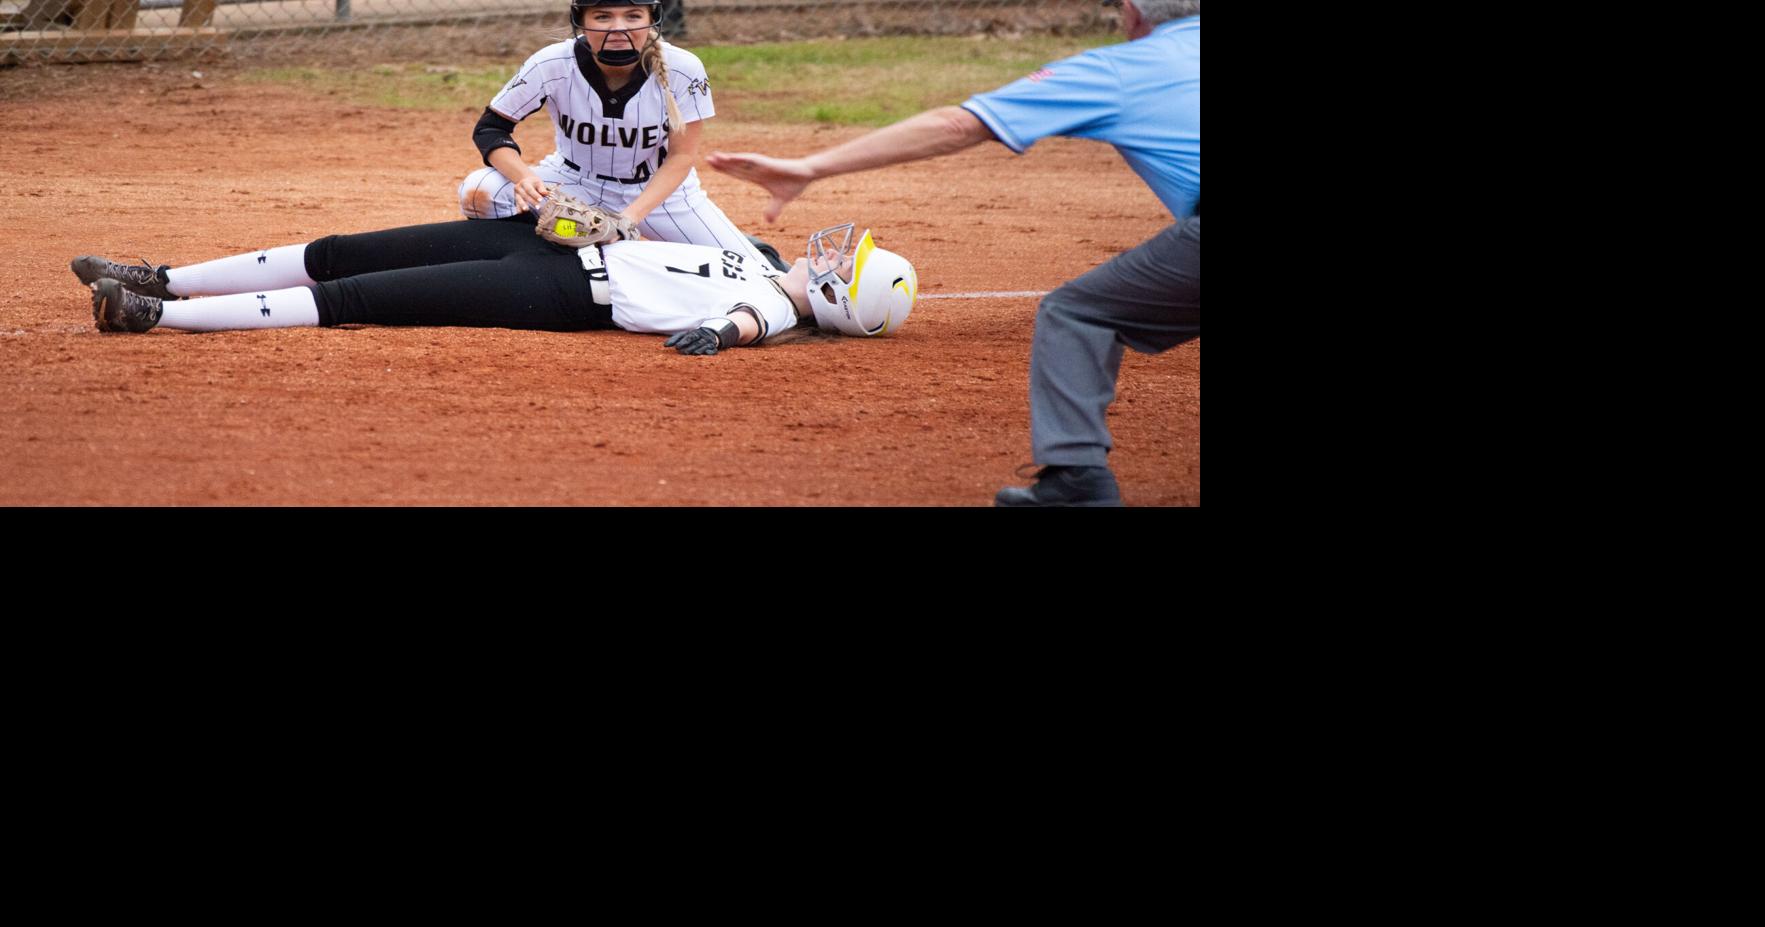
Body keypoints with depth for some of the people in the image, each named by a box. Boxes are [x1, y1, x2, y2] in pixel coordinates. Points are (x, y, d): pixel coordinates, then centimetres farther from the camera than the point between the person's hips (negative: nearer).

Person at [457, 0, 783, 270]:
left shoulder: (682, 70, -25)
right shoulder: (553, 65, -24)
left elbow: (681, 157, -16)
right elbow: (490, 127, -15)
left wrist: (631, 216, -31)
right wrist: (524, 177, -37)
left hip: (660, 188, 0)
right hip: (575, 182, 0)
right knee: (479, 192, -27)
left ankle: (754, 254, 27)